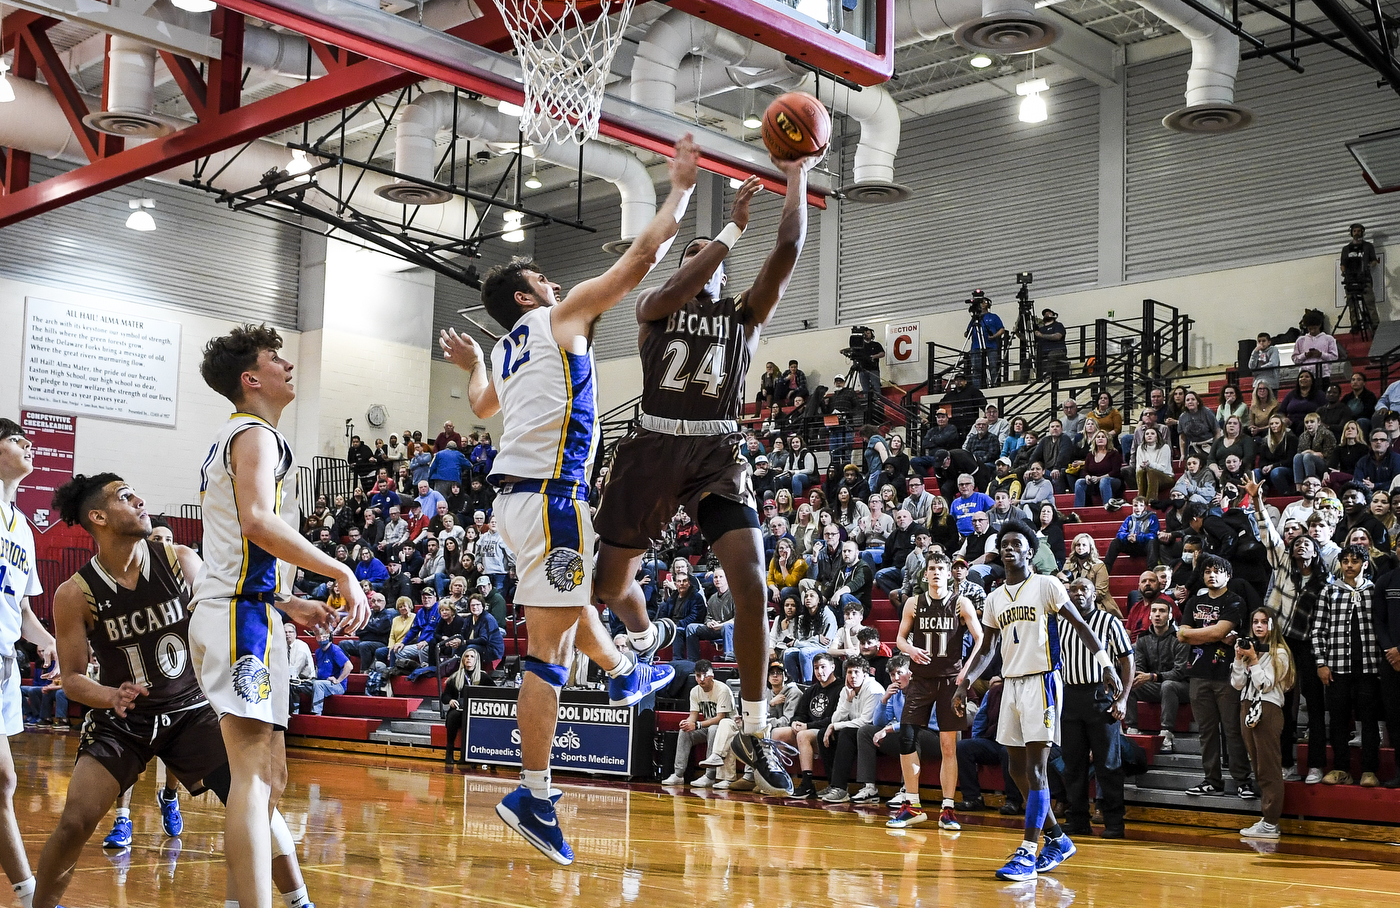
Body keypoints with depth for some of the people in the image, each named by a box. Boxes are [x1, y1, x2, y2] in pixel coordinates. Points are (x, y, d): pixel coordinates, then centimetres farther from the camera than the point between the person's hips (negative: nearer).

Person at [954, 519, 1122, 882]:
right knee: (1018, 769, 9)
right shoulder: (995, 598, 14)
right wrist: (964, 683, 5)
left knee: (1035, 768, -10)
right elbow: (986, 649, 17)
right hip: (1011, 685, 7)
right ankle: (1057, 841, 24)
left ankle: (1028, 854, -9)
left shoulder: (1047, 585, -3)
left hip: (1041, 682, -7)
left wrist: (1105, 664, -17)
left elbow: (1080, 626, -5)